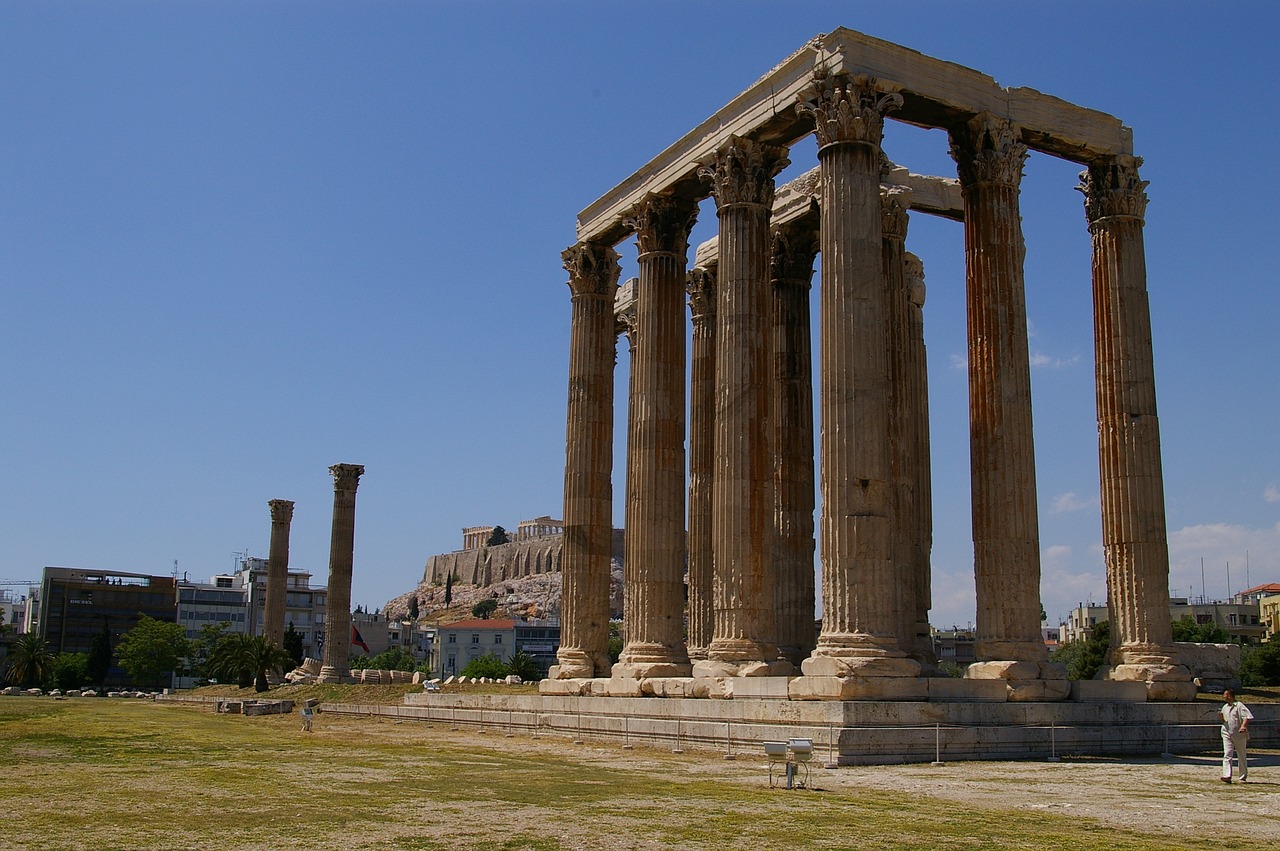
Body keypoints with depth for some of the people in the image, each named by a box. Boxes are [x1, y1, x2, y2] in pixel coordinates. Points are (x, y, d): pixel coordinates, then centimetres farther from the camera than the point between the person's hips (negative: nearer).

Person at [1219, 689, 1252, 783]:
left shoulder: (1239, 706, -6)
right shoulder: (1225, 707, 15)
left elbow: (1248, 716, -16)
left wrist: (1243, 726, -30)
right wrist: (1221, 716, 0)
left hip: (1239, 734, -5)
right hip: (1227, 734, 5)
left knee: (1242, 756, 7)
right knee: (1227, 755, -9)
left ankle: (1243, 777, 17)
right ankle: (1227, 776, -19)